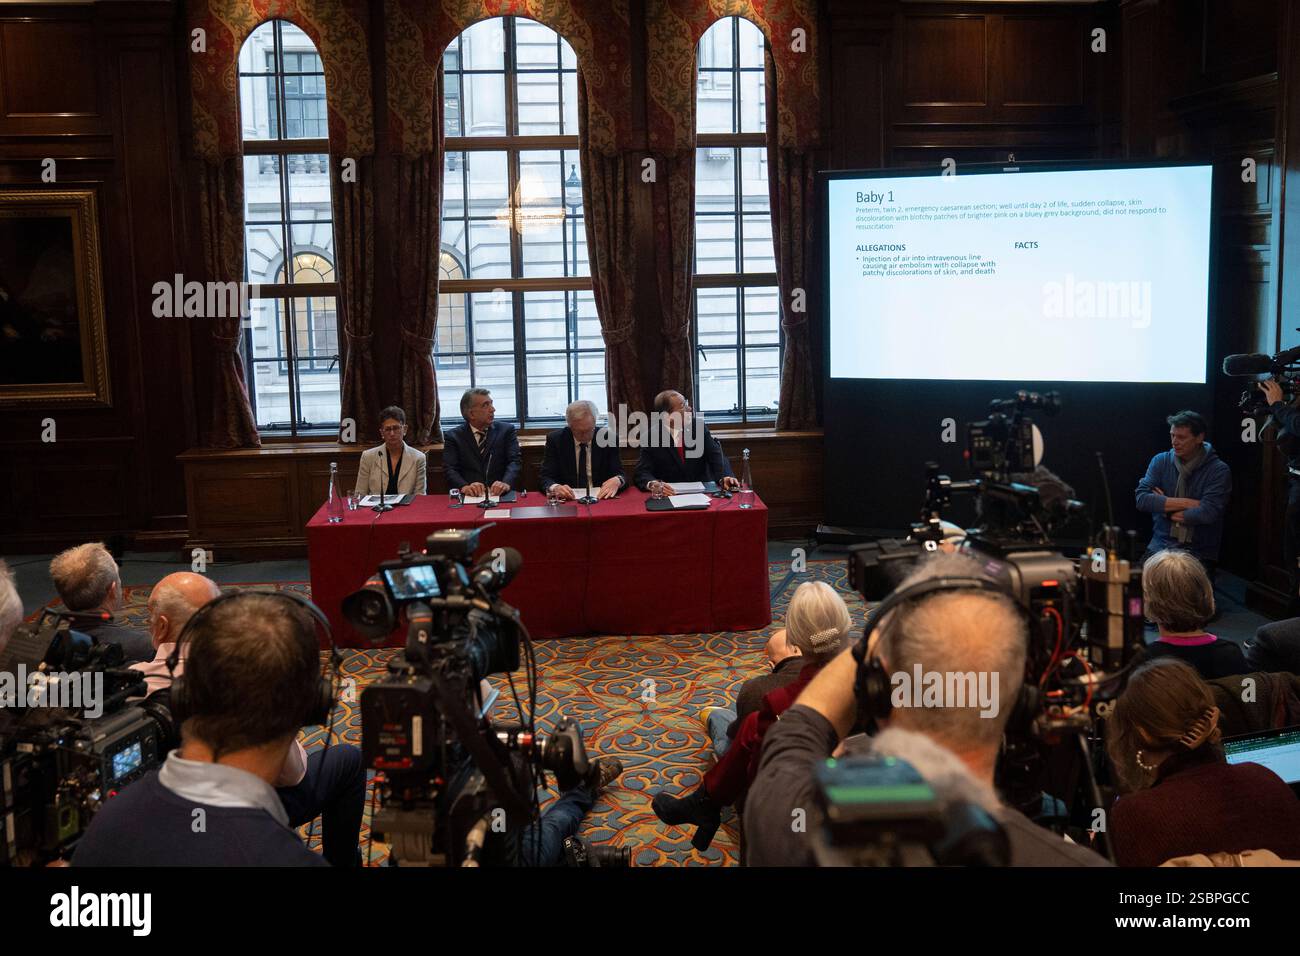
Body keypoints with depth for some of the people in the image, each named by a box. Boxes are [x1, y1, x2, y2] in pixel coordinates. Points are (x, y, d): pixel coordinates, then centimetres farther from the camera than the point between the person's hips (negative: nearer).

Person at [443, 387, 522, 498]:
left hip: (501, 497, 1)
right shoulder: (453, 436, 11)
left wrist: (506, 483, -19)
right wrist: (464, 487, -21)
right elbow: (450, 469, 0)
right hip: (468, 498, -1)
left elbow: (515, 461, 2)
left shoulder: (506, 430, 13)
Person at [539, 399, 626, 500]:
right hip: (567, 500, 0)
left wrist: (617, 481, -25)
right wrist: (555, 488, -29)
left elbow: (620, 475, -1)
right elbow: (546, 479, -6)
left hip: (600, 498, 1)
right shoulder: (555, 439, -2)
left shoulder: (608, 438, 0)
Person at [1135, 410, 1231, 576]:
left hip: (1200, 554, -3)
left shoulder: (1219, 470, -4)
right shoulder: (1160, 461, 5)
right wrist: (1190, 503, -11)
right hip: (1160, 547, 3)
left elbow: (1207, 513, -16)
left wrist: (1166, 508, -4)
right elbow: (1142, 499, -7)